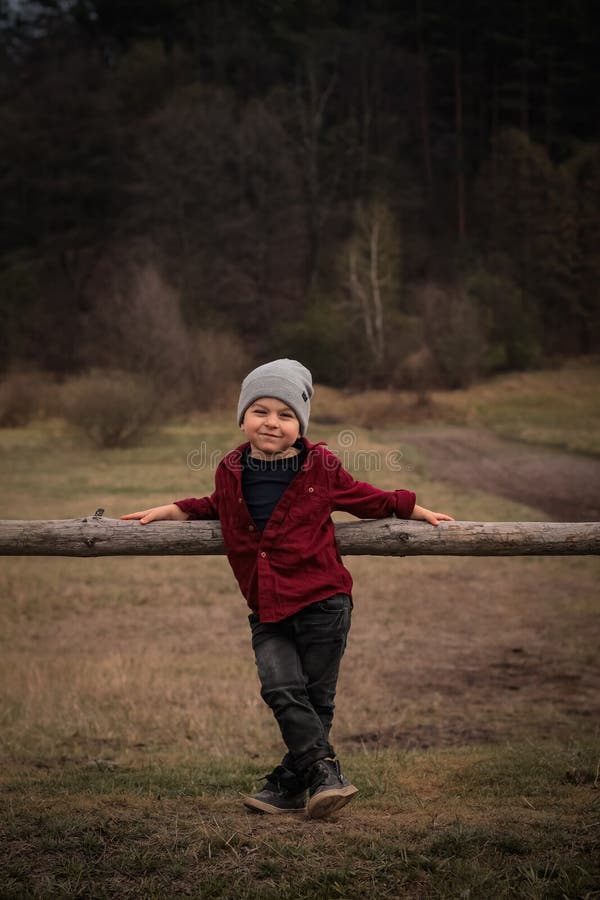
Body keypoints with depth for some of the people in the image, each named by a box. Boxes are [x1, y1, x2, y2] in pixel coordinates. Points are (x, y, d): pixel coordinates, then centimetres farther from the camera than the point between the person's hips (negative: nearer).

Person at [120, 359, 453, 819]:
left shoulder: (321, 468, -3)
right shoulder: (231, 472, 5)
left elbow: (367, 499, 14)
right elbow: (215, 507, 27)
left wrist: (415, 510, 18)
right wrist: (168, 511, 21)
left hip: (323, 601, -2)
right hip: (268, 611, 2)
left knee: (316, 699, 2)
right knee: (281, 690, -15)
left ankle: (290, 784, 14)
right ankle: (325, 772, -6)